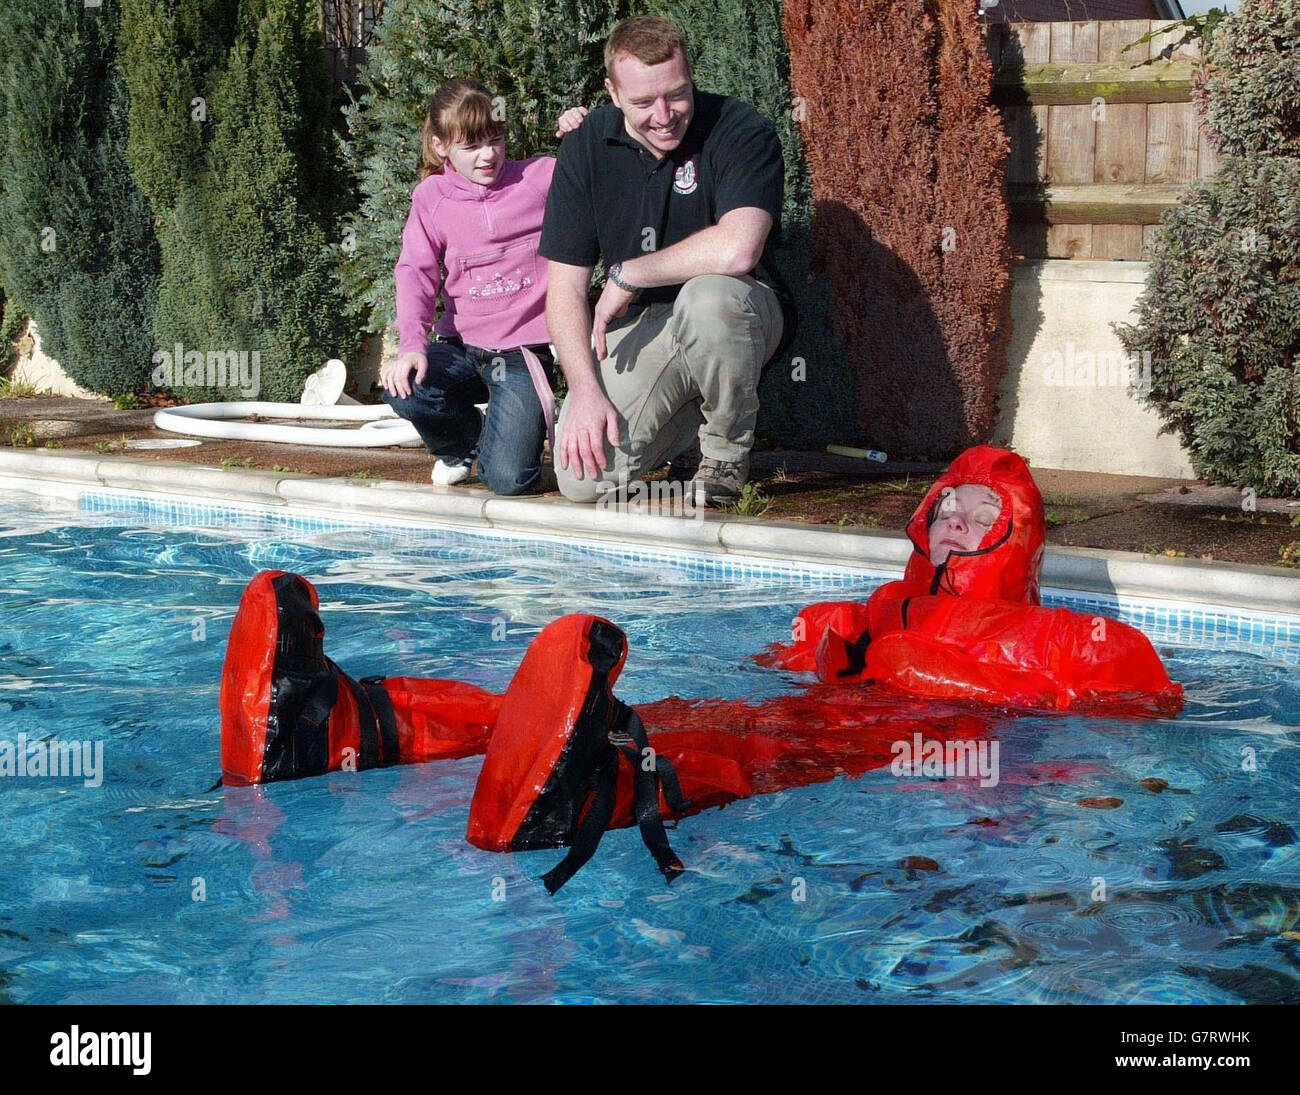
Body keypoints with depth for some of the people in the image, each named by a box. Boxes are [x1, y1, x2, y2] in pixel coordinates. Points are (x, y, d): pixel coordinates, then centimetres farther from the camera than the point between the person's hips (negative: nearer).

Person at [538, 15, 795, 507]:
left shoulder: (742, 130, -16)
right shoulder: (586, 150, -3)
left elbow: (737, 250, -34)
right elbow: (565, 288, -3)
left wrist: (626, 275, -21)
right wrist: (586, 390, -17)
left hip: (738, 316, -3)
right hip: (637, 328, 3)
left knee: (709, 294, -40)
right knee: (585, 478, -18)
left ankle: (728, 452, -11)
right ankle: (685, 431, 17)